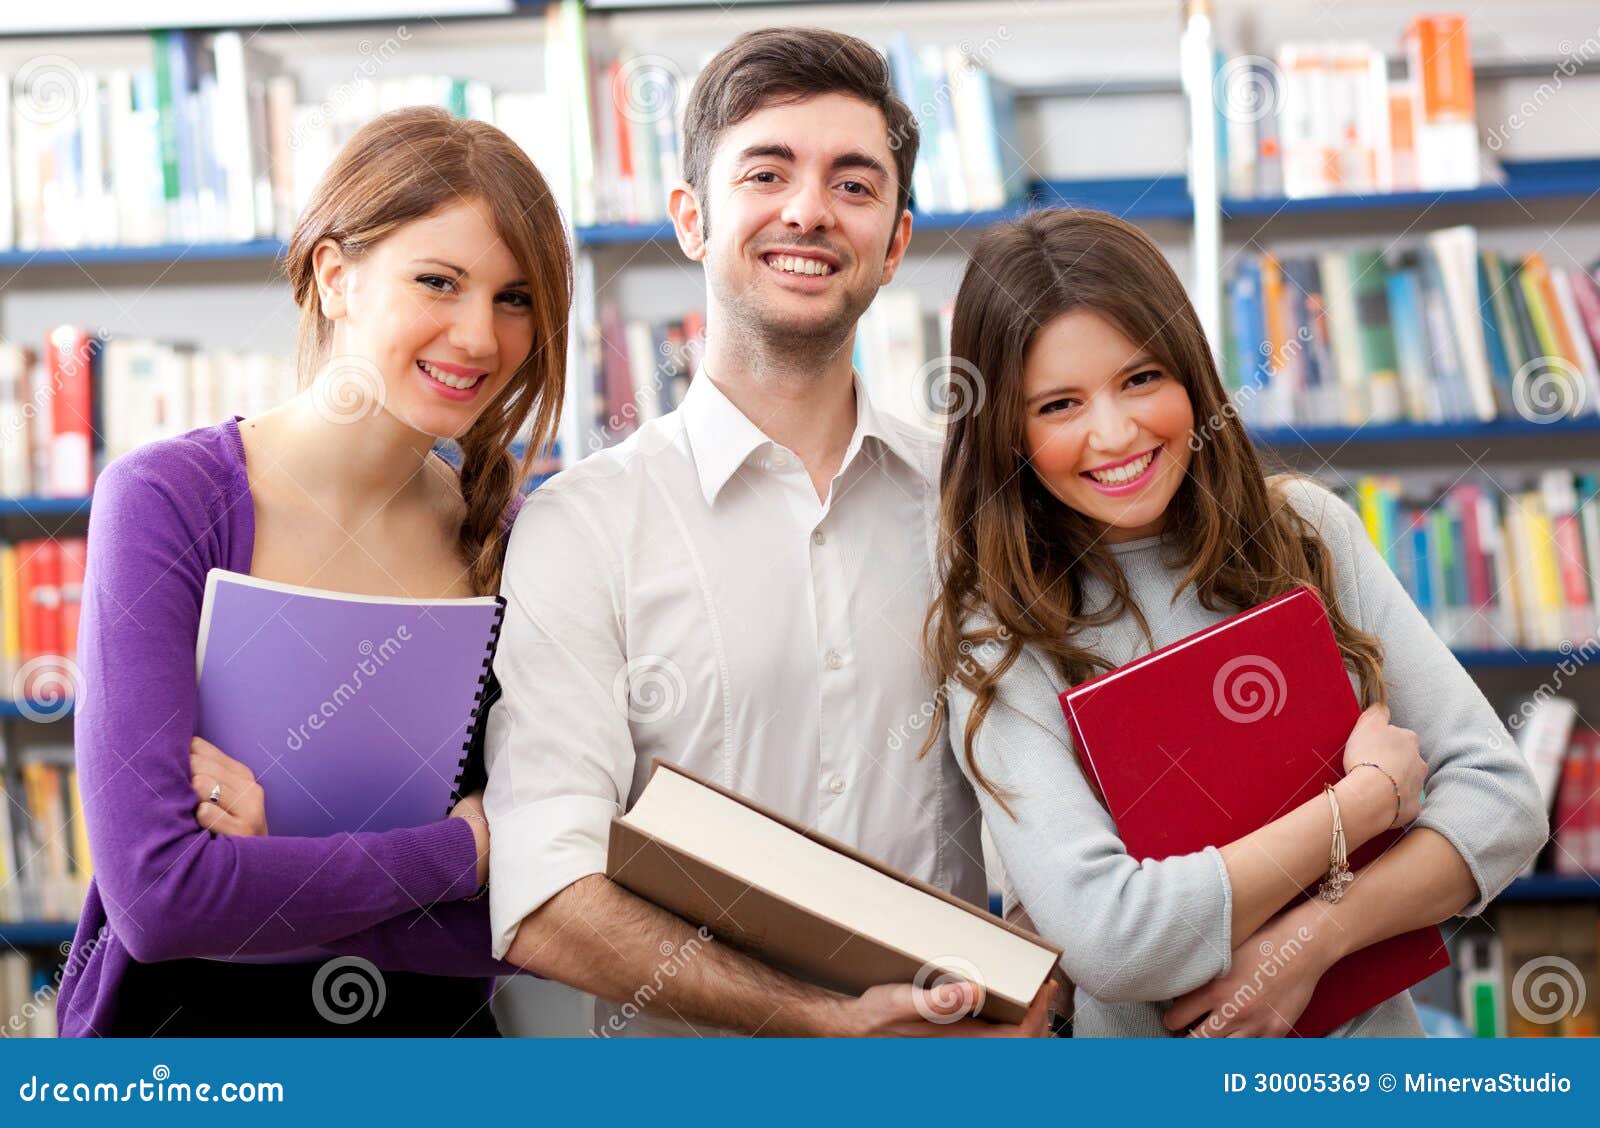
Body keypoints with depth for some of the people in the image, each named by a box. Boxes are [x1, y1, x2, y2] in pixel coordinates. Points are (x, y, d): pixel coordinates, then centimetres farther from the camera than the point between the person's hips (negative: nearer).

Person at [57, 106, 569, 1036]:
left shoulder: (512, 538, 0)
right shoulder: (169, 500, -8)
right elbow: (157, 893, -15)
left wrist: (281, 868, -14)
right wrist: (464, 847, -10)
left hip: (439, 1028, 2)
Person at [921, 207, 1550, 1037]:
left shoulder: (1310, 532, 2)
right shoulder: (995, 640, -8)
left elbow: (1503, 797, -1)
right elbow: (1101, 938, -20)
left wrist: (1308, 940, -15)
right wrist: (1369, 796, -12)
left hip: (1368, 1028, 2)